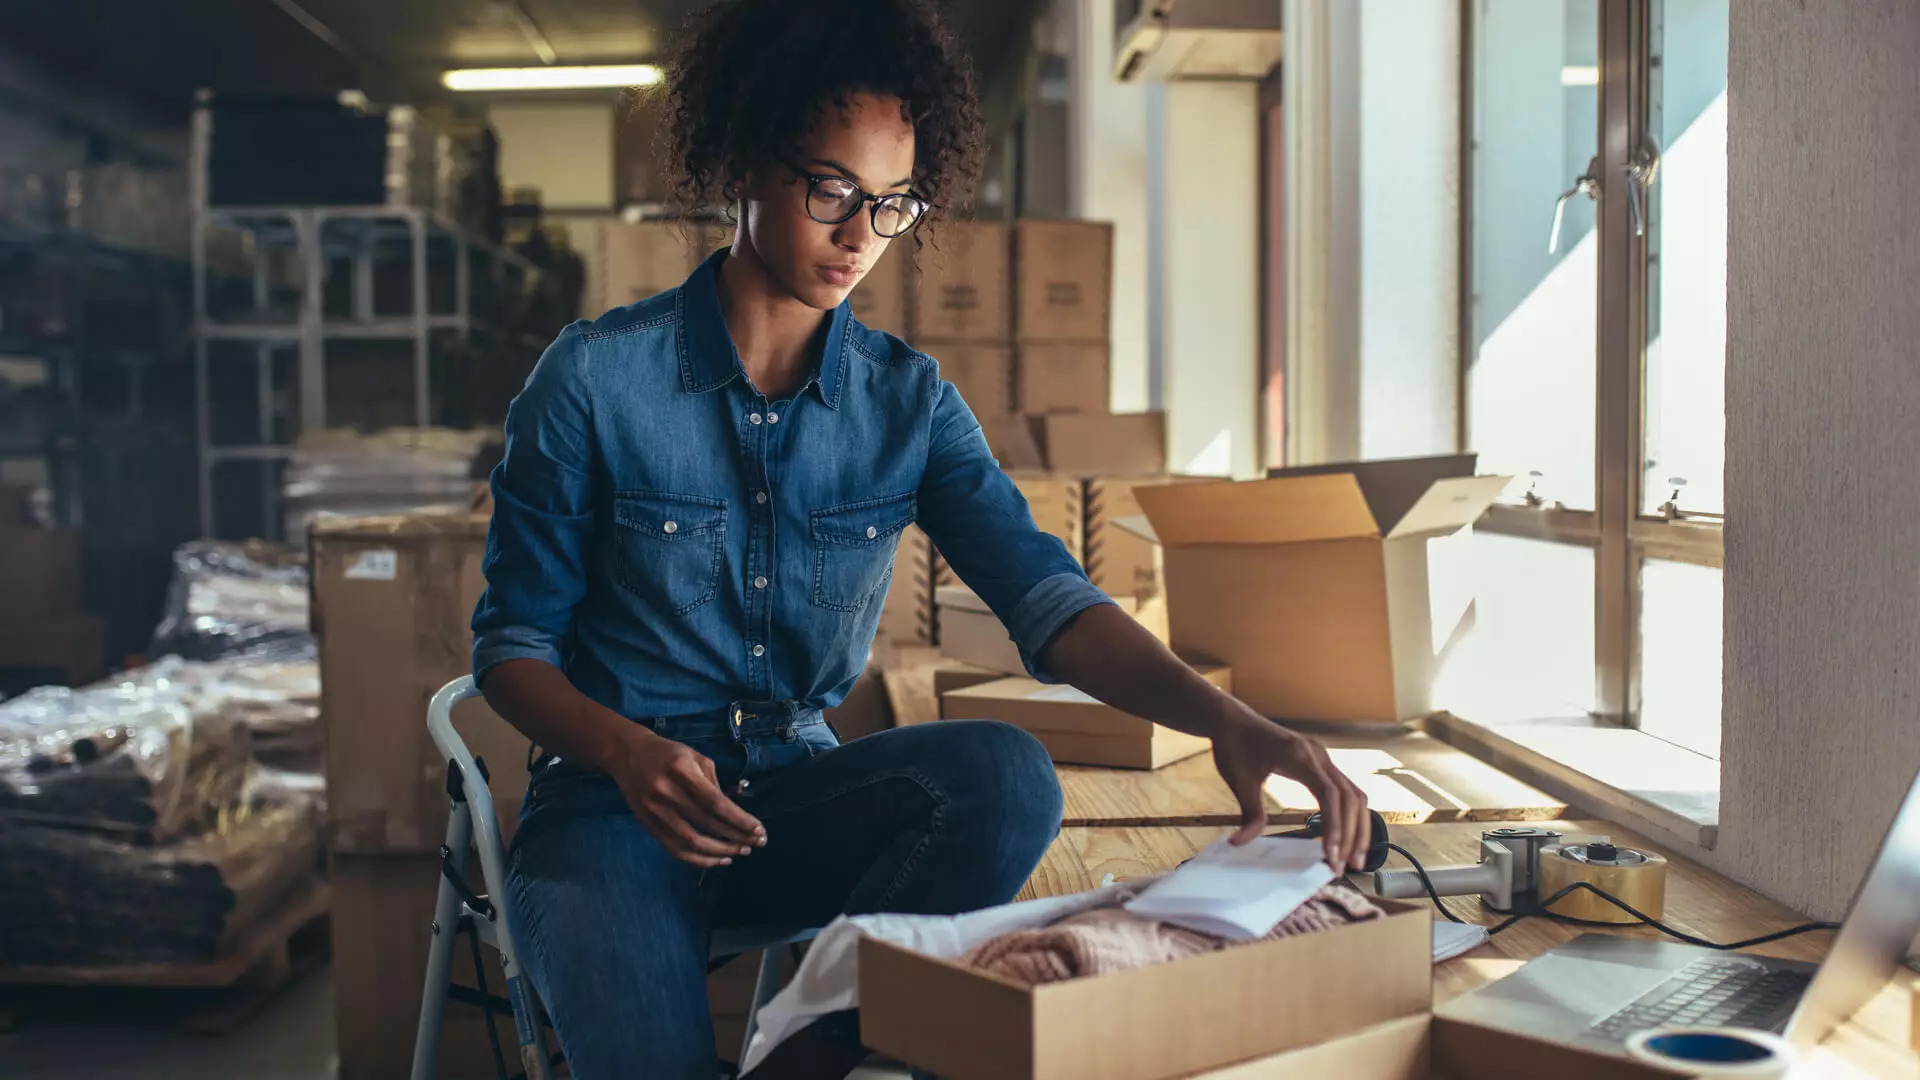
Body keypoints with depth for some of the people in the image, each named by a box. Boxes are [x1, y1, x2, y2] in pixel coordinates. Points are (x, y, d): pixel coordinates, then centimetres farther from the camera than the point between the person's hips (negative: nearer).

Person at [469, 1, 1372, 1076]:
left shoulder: (911, 401, 3)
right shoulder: (594, 378, -6)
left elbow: (1047, 597, -8)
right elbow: (513, 643, -1)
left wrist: (1222, 717, -26)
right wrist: (627, 752, -23)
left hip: (797, 789, 4)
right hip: (614, 798, -3)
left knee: (1009, 773, -28)